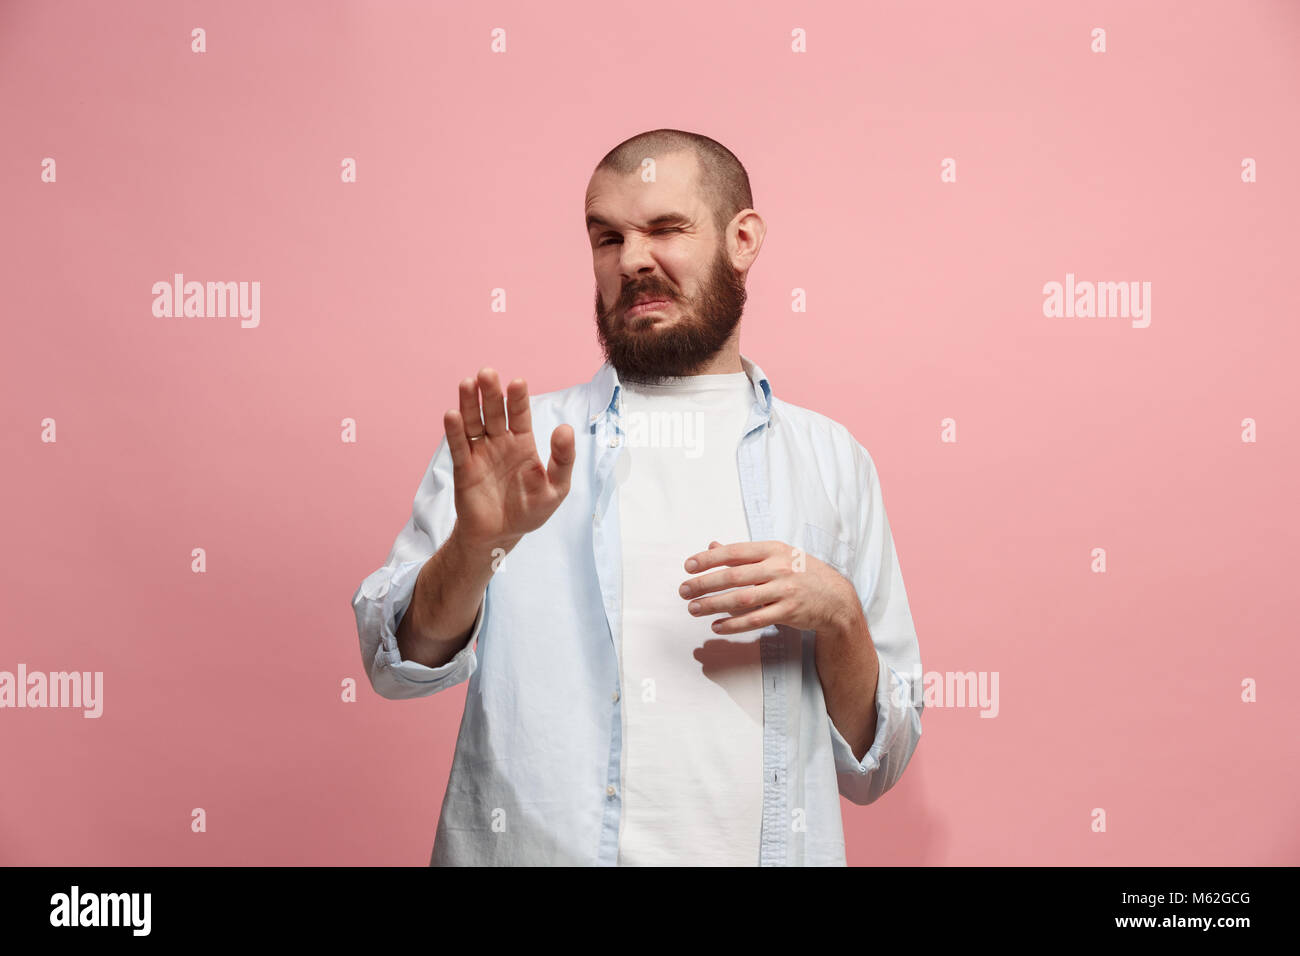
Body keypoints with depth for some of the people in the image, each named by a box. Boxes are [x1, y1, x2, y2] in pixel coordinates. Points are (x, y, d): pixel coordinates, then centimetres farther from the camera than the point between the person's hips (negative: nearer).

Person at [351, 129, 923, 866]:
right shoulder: (514, 443, 2)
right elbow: (399, 664, -6)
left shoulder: (830, 460, 3)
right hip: (534, 846, 0)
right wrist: (476, 543, -22)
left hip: (765, 845, 1)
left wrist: (838, 616, -13)